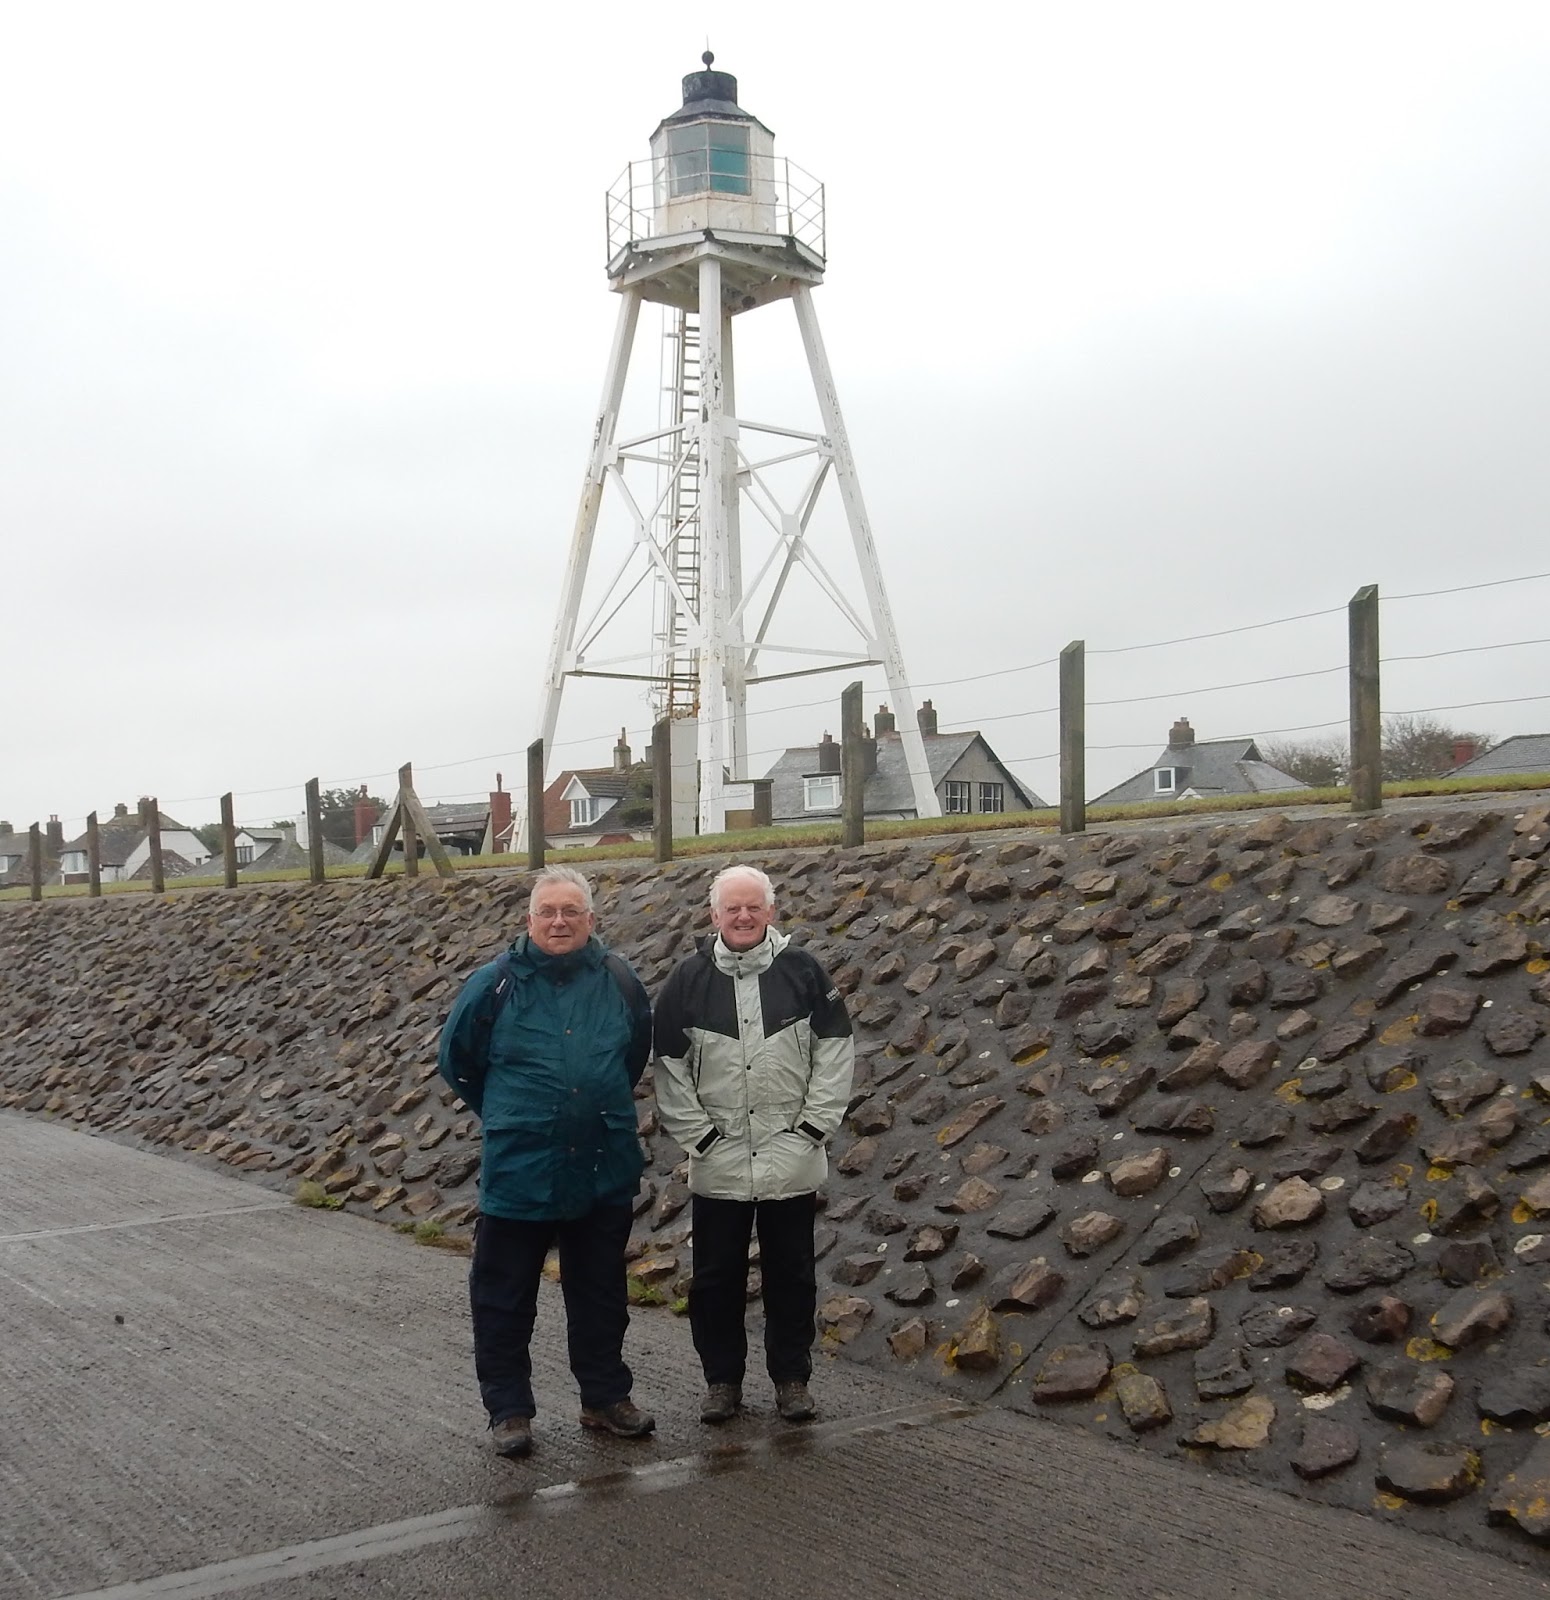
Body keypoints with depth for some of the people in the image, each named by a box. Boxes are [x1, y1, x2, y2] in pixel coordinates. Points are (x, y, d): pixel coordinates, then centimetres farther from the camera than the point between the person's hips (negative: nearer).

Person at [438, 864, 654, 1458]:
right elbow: (455, 1059, 6)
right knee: (504, 1300, 6)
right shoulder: (496, 983, -8)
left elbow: (637, 1053, 17)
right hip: (517, 1173, -2)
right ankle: (508, 1410, 19)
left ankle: (605, 1398, 29)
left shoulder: (618, 980, -1)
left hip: (604, 1173, 2)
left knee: (600, 1295, 15)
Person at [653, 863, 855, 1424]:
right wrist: (698, 1134, -4)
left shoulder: (803, 972, -1)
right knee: (716, 1277, 8)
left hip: (793, 1162, 0)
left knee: (791, 1275, 9)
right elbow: (669, 1066, 2)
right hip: (718, 1166, 0)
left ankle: (792, 1378, 23)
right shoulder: (688, 981, -1)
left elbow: (835, 1051, 3)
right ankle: (722, 1379, 23)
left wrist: (815, 1124, -4)